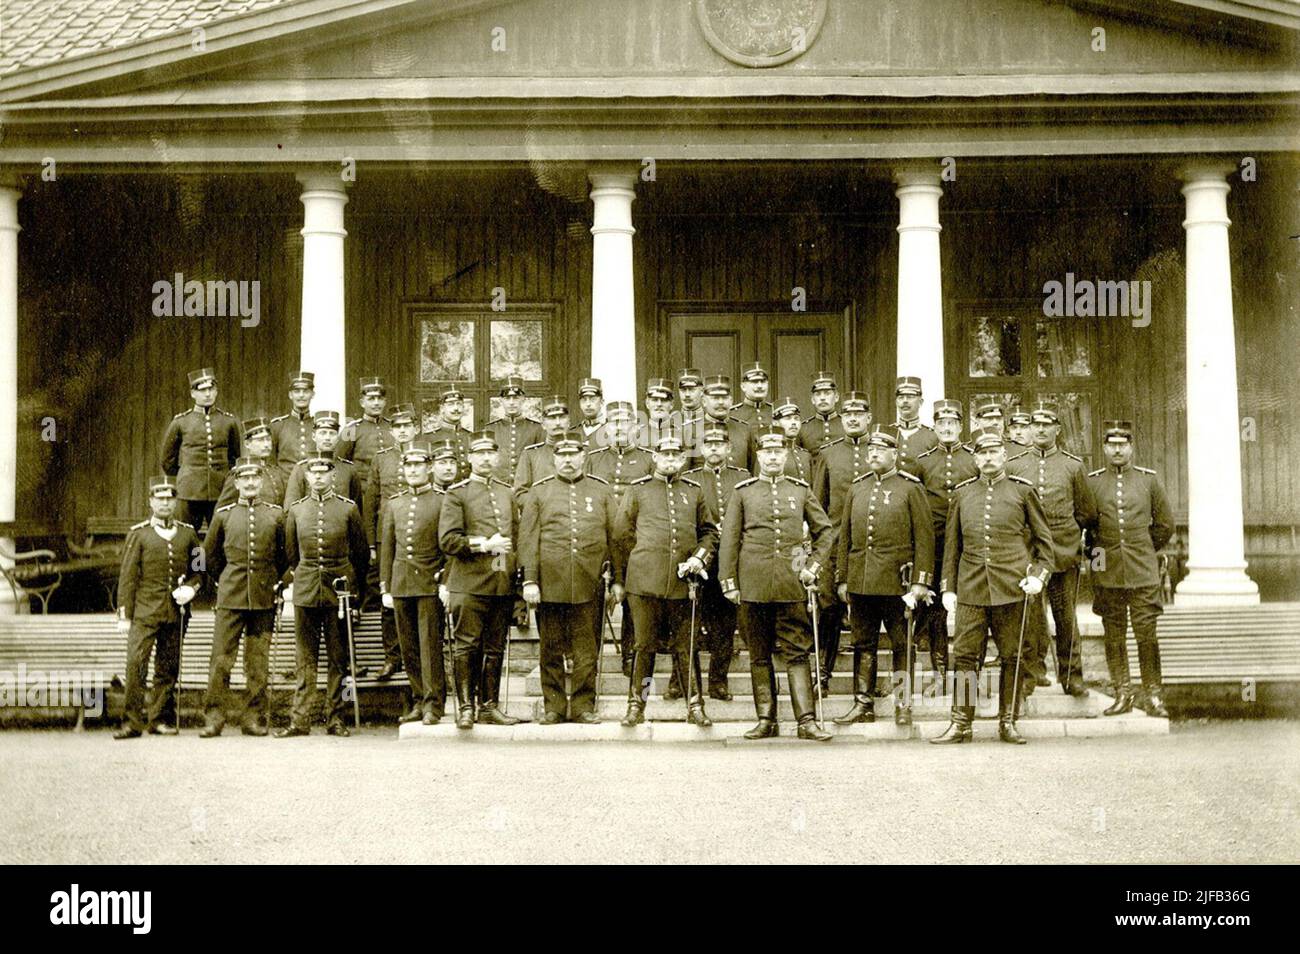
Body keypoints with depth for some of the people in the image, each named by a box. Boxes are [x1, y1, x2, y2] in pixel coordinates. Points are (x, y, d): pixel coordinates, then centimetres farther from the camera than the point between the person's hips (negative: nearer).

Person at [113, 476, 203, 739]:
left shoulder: (188, 534, 10)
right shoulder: (139, 534, 3)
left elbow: (199, 569, 19)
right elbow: (128, 576, 1)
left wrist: (190, 588, -2)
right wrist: (124, 615, -3)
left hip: (176, 613, 3)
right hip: (144, 612, -3)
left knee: (168, 669, 6)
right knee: (135, 664, -11)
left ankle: (161, 719, 15)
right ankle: (132, 721, -6)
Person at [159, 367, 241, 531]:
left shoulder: (229, 421, 6)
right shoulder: (180, 422, 3)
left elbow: (236, 456, 20)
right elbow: (168, 459, 15)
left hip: (220, 493, 1)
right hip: (189, 493, -1)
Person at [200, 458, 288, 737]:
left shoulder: (276, 514, 4)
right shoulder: (223, 514, 4)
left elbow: (286, 555, 16)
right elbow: (210, 554, 17)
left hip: (264, 599, 0)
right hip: (230, 599, 0)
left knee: (258, 663, 5)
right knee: (220, 660, -3)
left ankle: (254, 718, 13)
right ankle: (213, 718, 4)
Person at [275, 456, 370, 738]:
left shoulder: (348, 509, 1)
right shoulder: (295, 510, 7)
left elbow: (361, 553, 9)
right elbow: (290, 553, 16)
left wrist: (354, 586, 9)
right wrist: (290, 585, 11)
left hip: (338, 589, -1)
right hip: (305, 591, 1)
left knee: (338, 658, 4)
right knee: (306, 659, 2)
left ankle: (335, 717, 11)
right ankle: (300, 719, 4)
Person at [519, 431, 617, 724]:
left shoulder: (602, 491, 9)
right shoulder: (539, 492, 6)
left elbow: (615, 538, 9)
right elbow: (528, 538, 1)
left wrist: (617, 580, 3)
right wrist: (529, 581, -7)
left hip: (589, 586, 1)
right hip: (550, 585, 0)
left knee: (586, 650, 4)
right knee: (551, 650, 6)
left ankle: (583, 705, 13)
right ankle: (553, 706, 15)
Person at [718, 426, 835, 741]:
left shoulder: (801, 490, 9)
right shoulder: (742, 491, 6)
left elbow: (826, 532, 15)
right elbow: (729, 538, 6)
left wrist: (813, 566, 3)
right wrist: (729, 582, 0)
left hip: (791, 584, 0)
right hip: (754, 583, 0)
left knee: (797, 653, -2)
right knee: (759, 655, 5)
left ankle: (807, 721, -1)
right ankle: (766, 720, 12)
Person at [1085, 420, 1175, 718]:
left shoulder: (1148, 479, 5)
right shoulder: (1091, 482, 3)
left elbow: (1165, 524, 13)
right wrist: (1095, 555, 10)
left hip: (1143, 573, 0)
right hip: (1107, 575, 1)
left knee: (1147, 635, -1)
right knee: (1114, 636, 5)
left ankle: (1153, 696, 6)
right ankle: (1123, 694, 13)